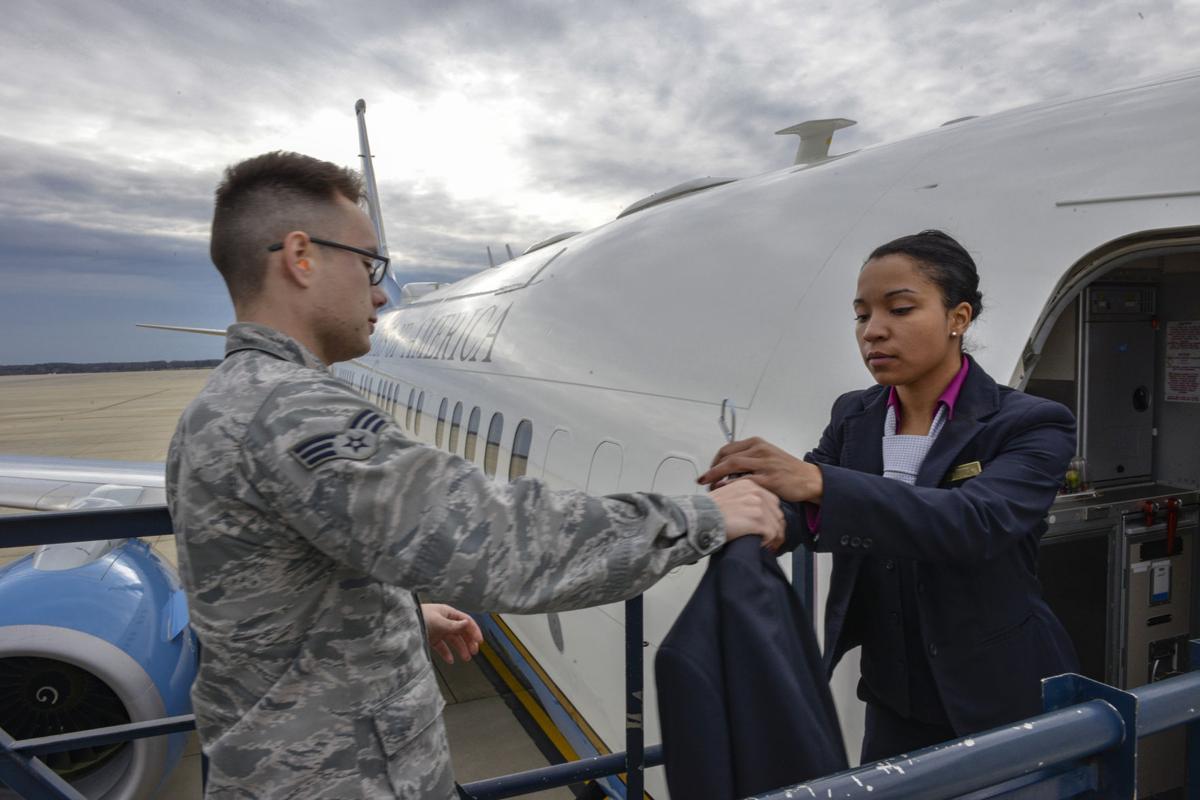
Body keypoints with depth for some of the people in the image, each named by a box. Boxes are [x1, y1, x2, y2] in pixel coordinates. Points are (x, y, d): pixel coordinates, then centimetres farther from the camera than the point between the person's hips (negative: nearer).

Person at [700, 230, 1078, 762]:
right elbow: (791, 511, -11)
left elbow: (974, 521, -33)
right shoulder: (853, 418, -1)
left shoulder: (1030, 425, -15)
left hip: (1003, 704, -3)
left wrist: (818, 481, -45)